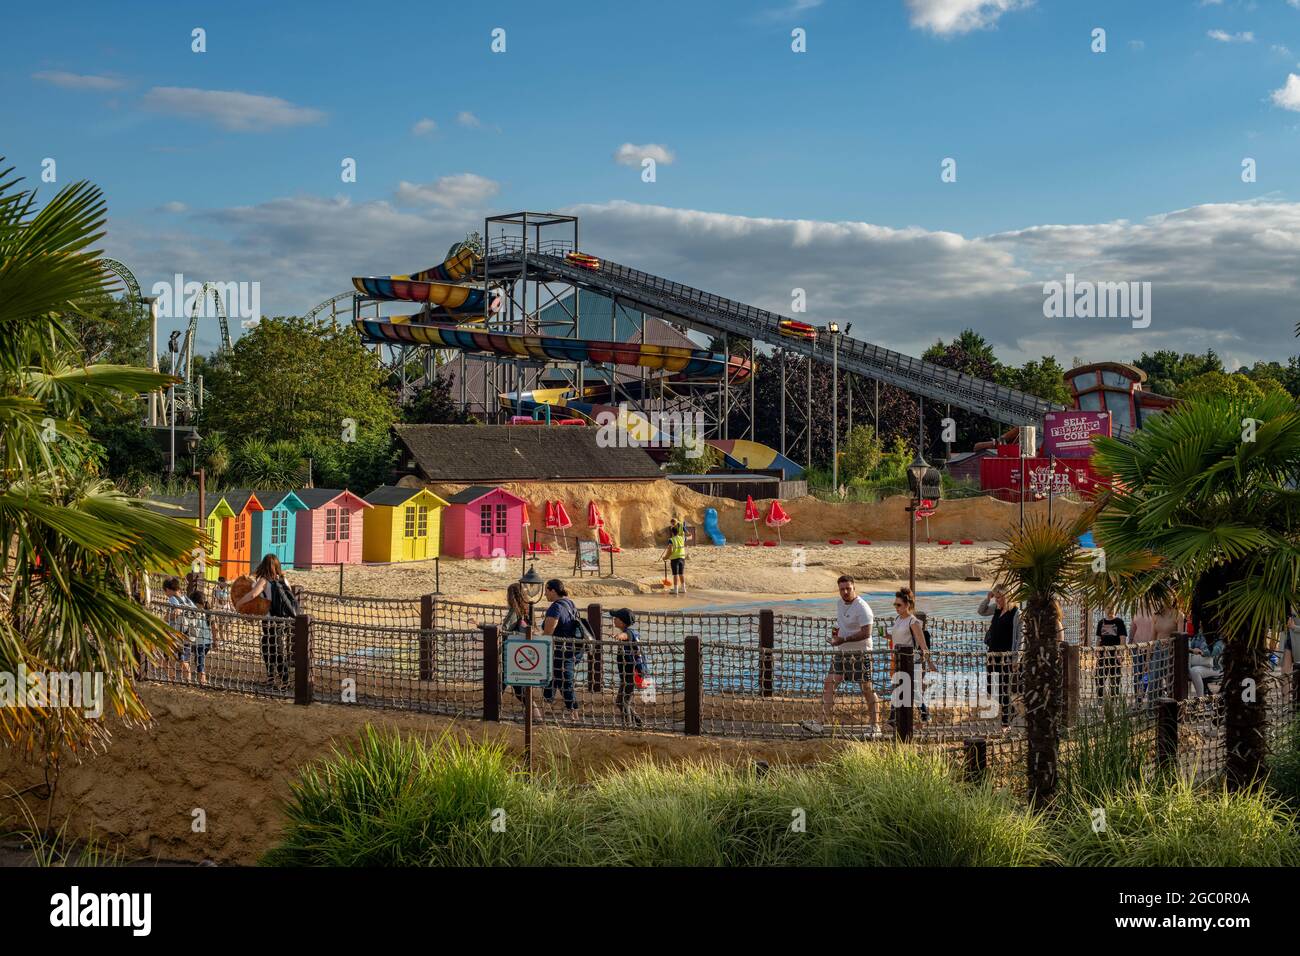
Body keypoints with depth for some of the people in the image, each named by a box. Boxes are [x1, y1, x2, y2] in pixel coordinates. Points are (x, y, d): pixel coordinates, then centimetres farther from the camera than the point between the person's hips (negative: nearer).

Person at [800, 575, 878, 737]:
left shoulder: (862, 608, -16)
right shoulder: (839, 603, 10)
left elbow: (866, 633, -23)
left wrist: (843, 639, -24)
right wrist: (836, 630, 5)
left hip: (860, 653, -8)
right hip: (841, 652, 8)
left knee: (867, 690, 1)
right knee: (829, 684, -2)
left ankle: (874, 725, 12)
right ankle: (823, 722, -4)